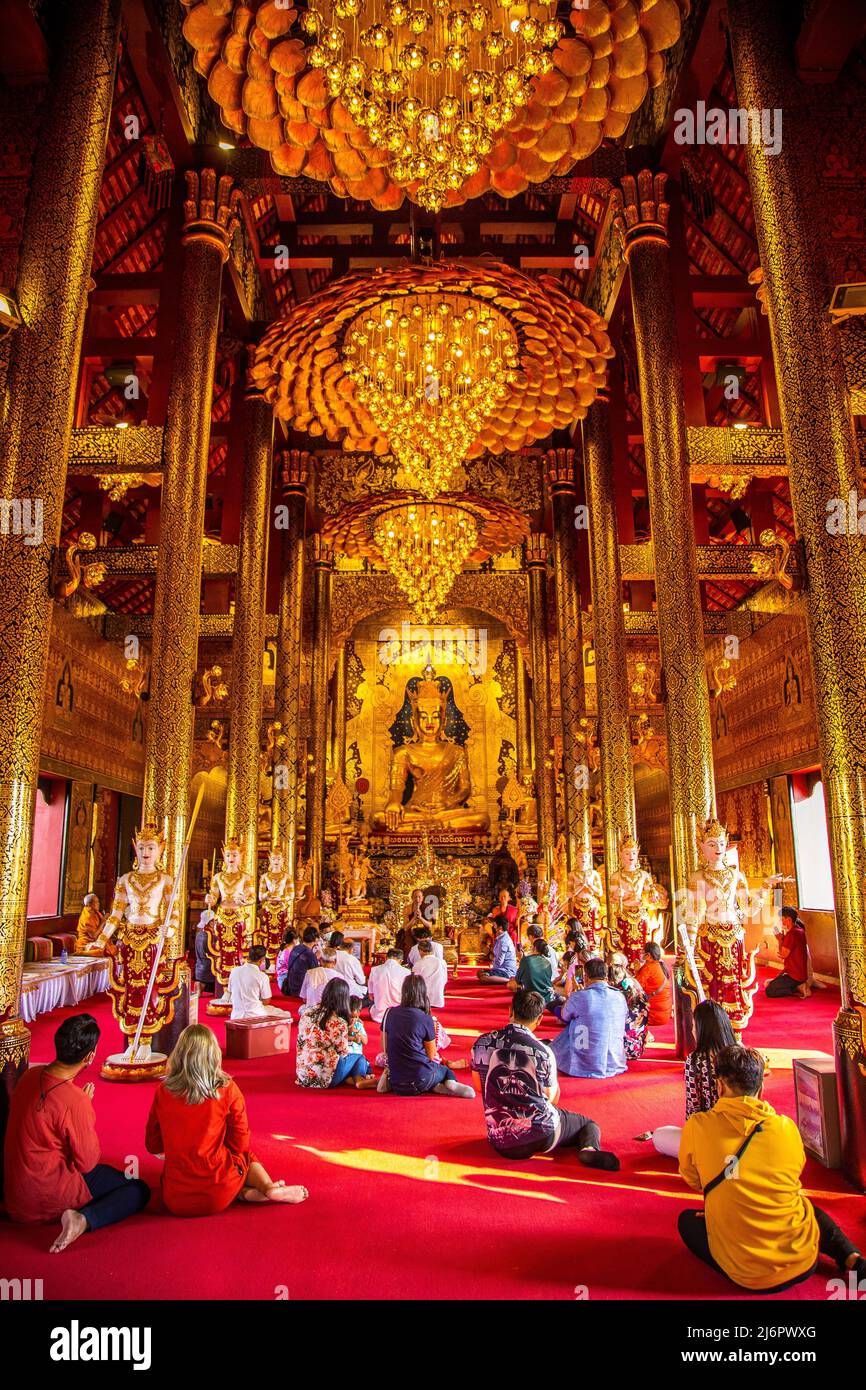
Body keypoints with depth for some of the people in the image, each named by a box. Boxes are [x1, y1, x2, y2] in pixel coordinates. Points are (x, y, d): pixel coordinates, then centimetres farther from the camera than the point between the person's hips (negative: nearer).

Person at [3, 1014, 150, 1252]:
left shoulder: (31, 1075, -6)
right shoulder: (75, 1101, -28)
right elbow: (87, 1163, -15)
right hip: (49, 1200, -8)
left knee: (108, 1172, 28)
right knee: (139, 1190, 0)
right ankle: (84, 1219, -18)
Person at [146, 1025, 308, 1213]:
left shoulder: (162, 1091, -4)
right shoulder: (227, 1090, -9)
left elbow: (153, 1146, 8)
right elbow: (241, 1143, -1)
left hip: (175, 1201, 1)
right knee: (245, 1154, 29)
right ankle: (269, 1188, 1)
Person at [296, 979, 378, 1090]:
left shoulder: (307, 1013, 1)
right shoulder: (338, 1023, -17)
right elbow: (344, 1052, -6)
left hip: (302, 1073, 6)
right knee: (359, 1056, 17)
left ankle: (351, 1079, -1)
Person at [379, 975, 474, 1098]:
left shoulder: (389, 1013, 1)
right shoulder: (426, 1019, -9)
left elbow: (386, 1049, 10)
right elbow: (431, 1056, 0)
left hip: (396, 1082, 3)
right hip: (421, 1080, -3)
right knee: (446, 1071, 24)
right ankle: (450, 1084, -9)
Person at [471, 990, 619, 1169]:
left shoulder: (482, 1043, -4)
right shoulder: (543, 1052, -12)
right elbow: (552, 1098, 2)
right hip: (543, 1135, -4)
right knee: (590, 1124, 19)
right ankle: (589, 1148, -10)